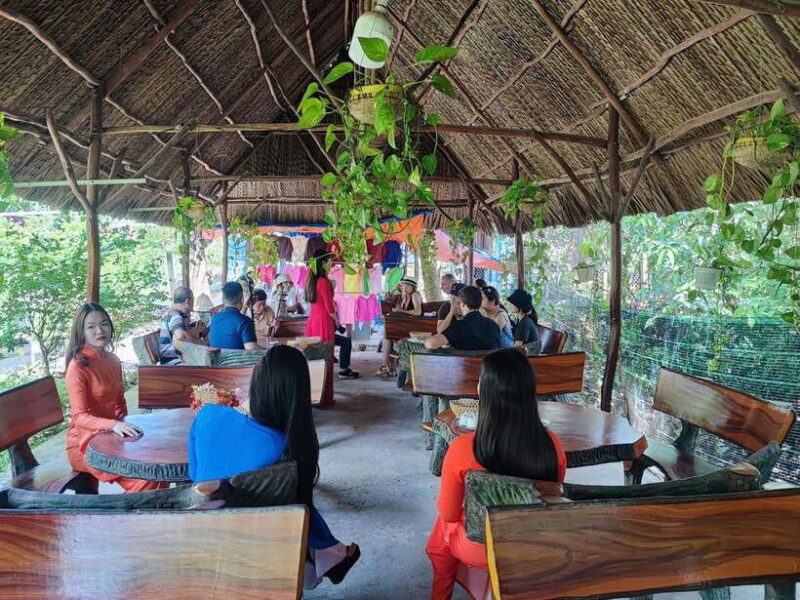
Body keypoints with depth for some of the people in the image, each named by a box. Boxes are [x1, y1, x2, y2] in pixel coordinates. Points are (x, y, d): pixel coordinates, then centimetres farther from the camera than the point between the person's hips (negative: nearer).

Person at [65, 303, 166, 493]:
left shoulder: (113, 361, 7)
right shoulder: (78, 366, -14)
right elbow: (80, 417, -19)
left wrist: (123, 421, 1)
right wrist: (113, 425, -33)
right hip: (85, 444, -6)